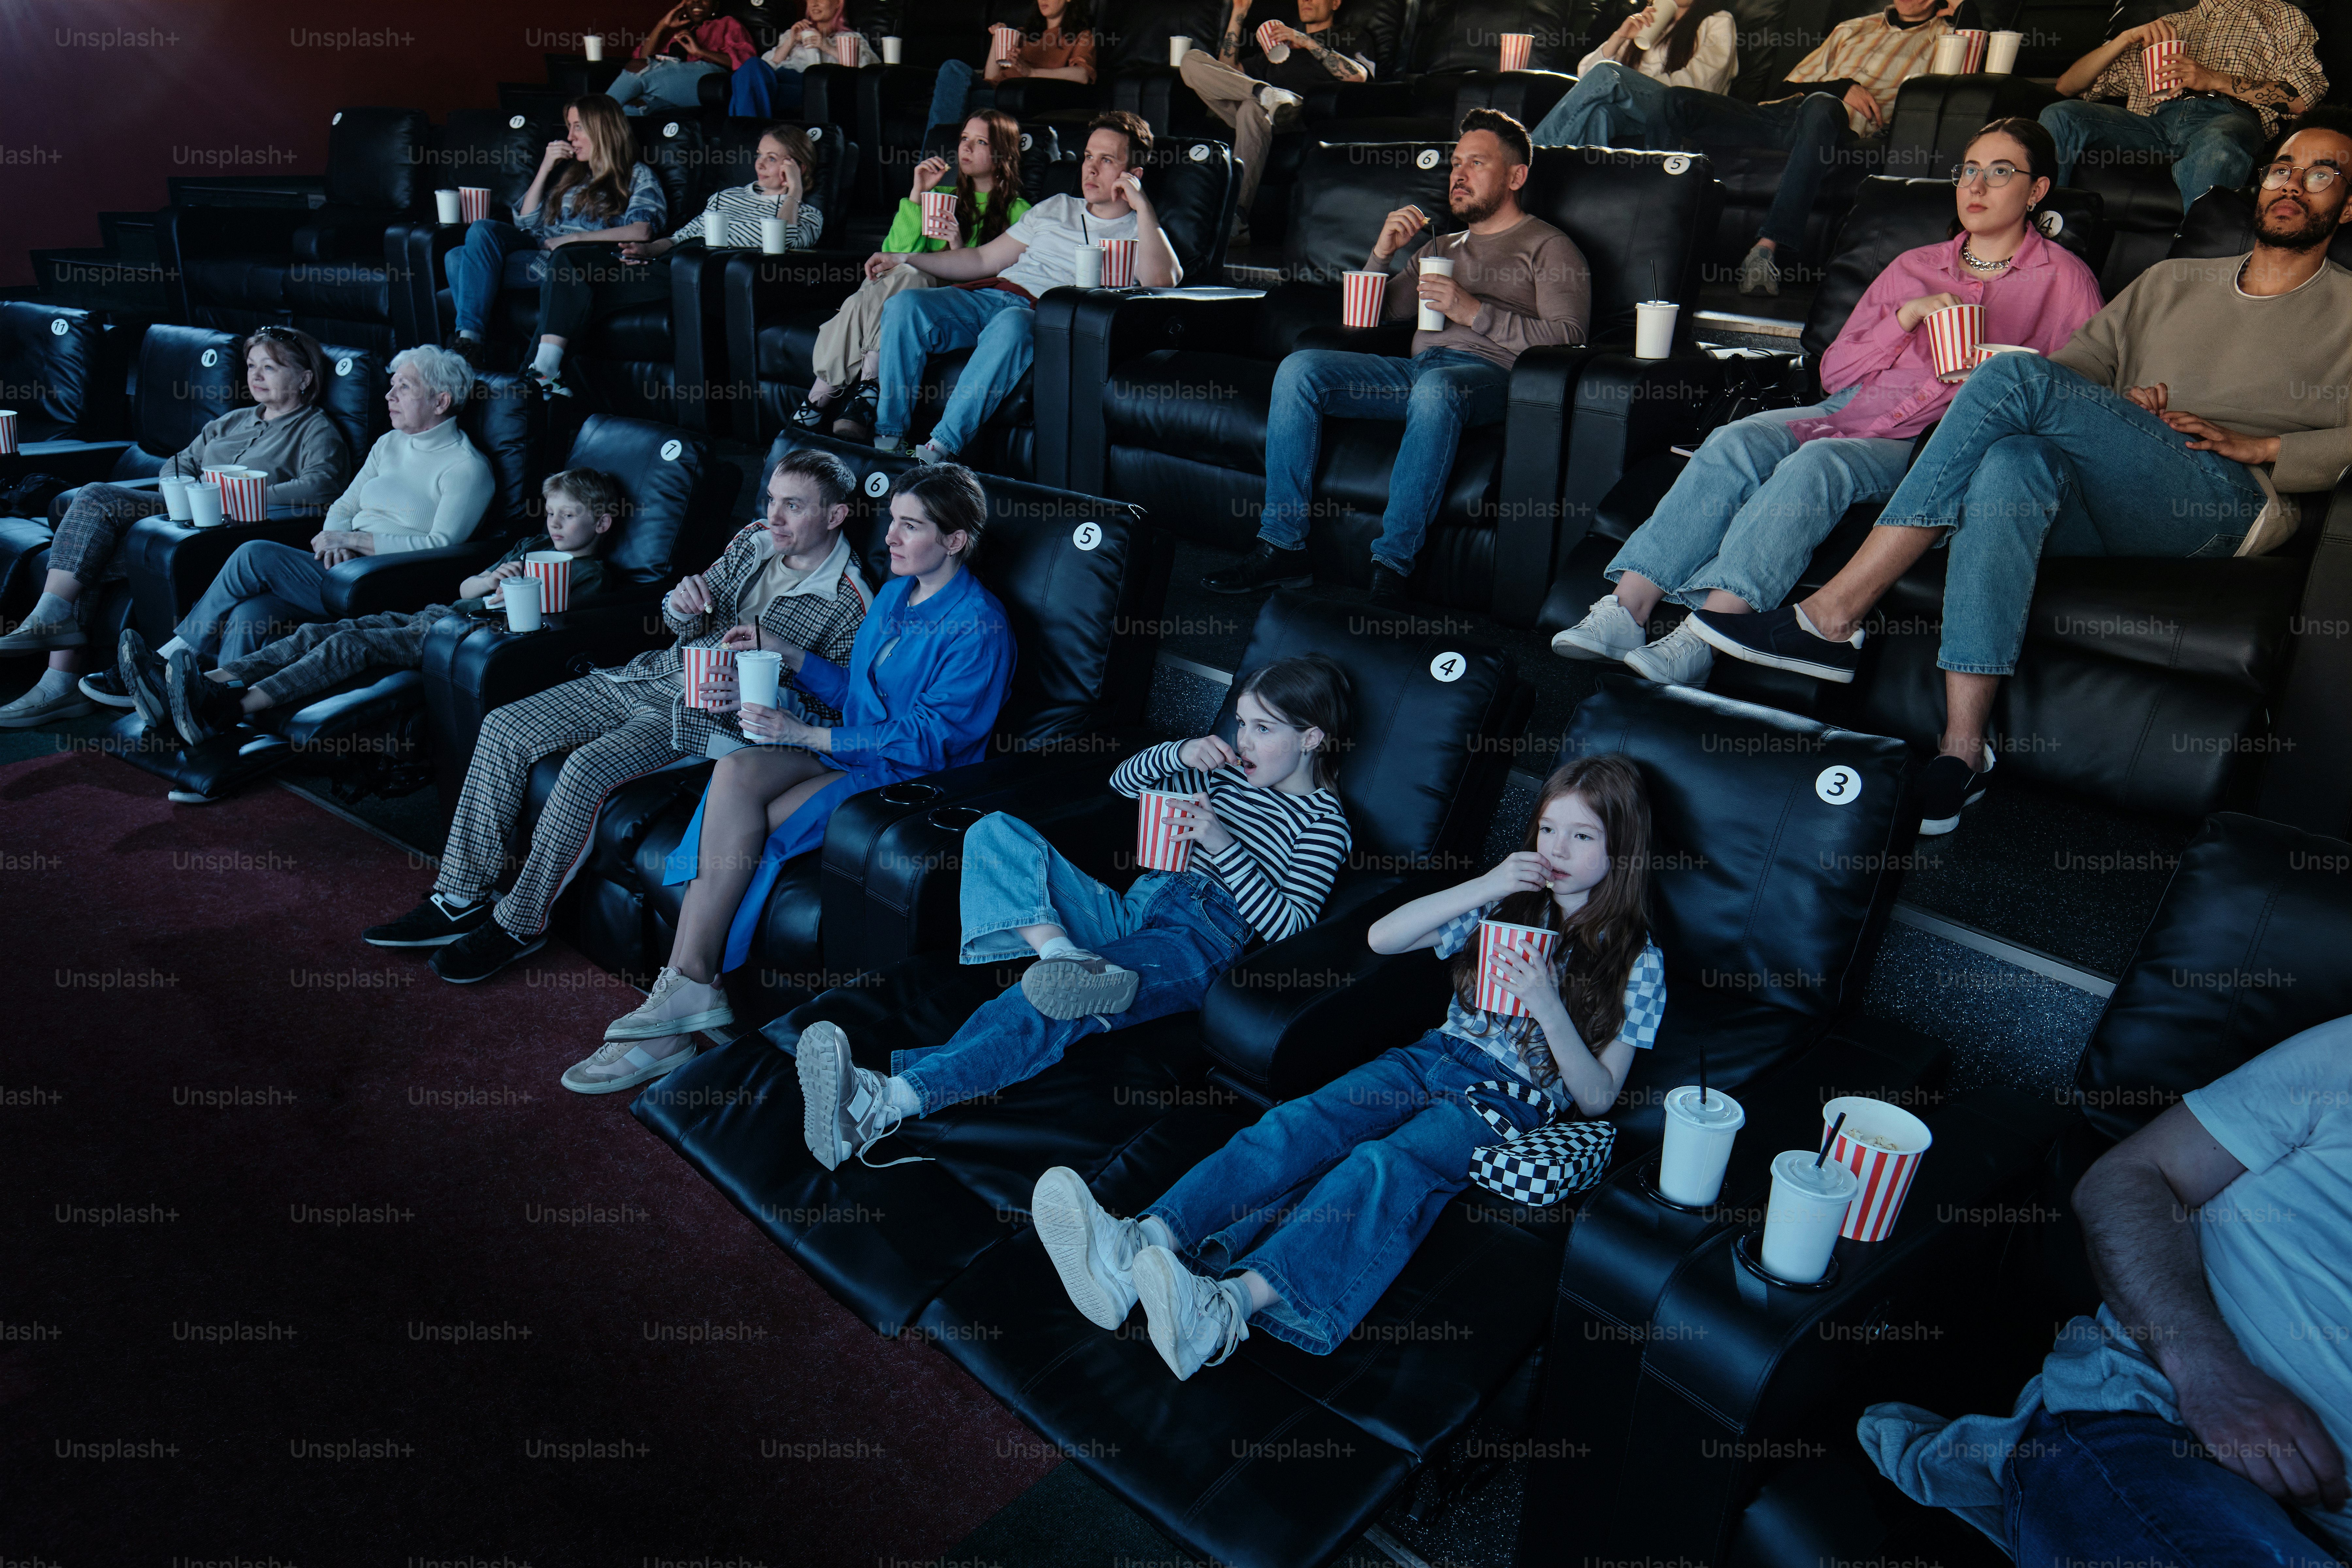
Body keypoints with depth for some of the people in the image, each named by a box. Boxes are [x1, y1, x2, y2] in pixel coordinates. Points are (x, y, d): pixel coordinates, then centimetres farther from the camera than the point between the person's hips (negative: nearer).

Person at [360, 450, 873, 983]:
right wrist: (681, 603, -8)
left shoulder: (849, 606, -13)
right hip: (651, 675, 8)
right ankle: (460, 900, 3)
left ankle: (520, 924, -10)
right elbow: (687, 629, 15)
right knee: (504, 729, -3)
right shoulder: (754, 540, 8)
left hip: (705, 714, -8)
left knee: (587, 769, -29)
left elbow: (831, 708, -14)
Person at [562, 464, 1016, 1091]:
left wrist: (805, 734, -20)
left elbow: (926, 740, -18)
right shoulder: (897, 593, 14)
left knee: (741, 832, -24)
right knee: (735, 773, -23)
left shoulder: (979, 627, -13)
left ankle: (687, 987, -12)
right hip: (853, 751, 8)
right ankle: (687, 988, -25)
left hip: (913, 781, -7)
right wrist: (789, 654, 8)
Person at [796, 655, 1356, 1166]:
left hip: (1197, 939, -7)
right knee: (994, 830, -12)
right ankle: (1062, 954, -39)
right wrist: (1177, 752, 7)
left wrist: (1223, 844, -16)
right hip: (1130, 908, 8)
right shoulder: (1229, 770, 23)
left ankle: (887, 1101, -50)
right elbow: (1122, 781, 28)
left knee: (1056, 1009, -35)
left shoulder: (1324, 823, 3)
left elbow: (1288, 924, -8)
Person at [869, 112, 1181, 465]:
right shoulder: (1057, 207, 28)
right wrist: (905, 260, 21)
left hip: (1044, 316, -5)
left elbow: (1162, 282, -12)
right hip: (990, 294, 5)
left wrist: (1143, 205, -11)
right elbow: (985, 259, 28)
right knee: (904, 305, -21)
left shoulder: (1138, 233, 13)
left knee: (1010, 325, -41)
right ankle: (889, 438, -17)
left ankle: (940, 449, -38)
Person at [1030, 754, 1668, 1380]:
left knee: (1383, 1165, -35)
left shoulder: (1637, 961, 3)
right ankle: (1140, 1244, -46)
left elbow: (1598, 1098, -2)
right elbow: (1381, 939, 5)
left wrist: (1549, 1008, -20)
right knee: (1298, 1123, -26)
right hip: (1434, 1056, 4)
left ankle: (1227, 1307, -55)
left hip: (1510, 1101, -4)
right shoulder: (1508, 903, 14)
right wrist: (1483, 887, -6)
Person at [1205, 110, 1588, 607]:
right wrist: (1383, 254, 10)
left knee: (1436, 389, -41)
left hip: (1489, 372, -5)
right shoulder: (1440, 246, 33)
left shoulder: (1549, 247, 14)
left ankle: (1391, 566, -38)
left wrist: (1474, 312, -11)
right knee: (1300, 369, -17)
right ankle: (1282, 546, -21)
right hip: (1416, 368, 6)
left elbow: (1568, 338, -3)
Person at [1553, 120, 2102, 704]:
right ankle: (1626, 610, -41)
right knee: (1736, 442, -28)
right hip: (1849, 411, 4)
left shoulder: (2064, 278, 16)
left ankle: (1699, 641, -49)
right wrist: (1906, 318, 3)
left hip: (1929, 443, -4)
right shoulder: (1913, 266, 27)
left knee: (1817, 464, -36)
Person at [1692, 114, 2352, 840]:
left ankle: (1830, 616, -32)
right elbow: (2073, 361, 22)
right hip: (2109, 508, 4)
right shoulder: (2170, 282, 33)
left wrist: (2260, 445, -6)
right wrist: (2112, 409, 0)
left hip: (2230, 500, -3)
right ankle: (1962, 747, -42)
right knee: (2013, 461, -37)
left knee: (2013, 376, -27)